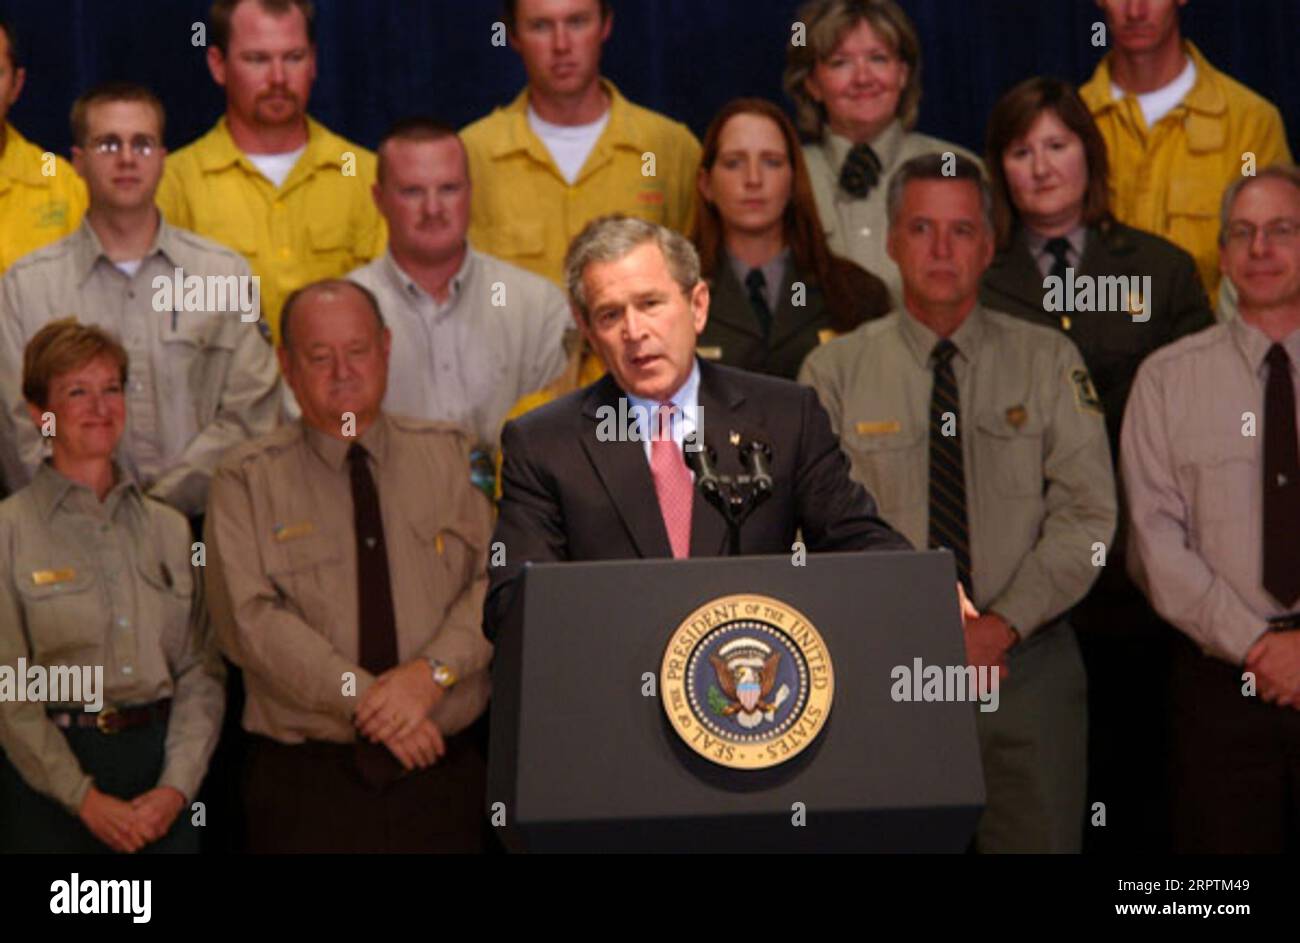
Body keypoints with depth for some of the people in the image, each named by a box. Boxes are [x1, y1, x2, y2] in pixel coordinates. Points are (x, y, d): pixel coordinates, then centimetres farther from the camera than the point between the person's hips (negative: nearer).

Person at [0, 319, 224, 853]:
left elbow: (201, 671, 5)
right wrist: (84, 798, -13)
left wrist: (177, 787, -9)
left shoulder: (169, 528, 10)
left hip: (161, 762, 3)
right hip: (46, 774, -3)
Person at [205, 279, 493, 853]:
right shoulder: (247, 482, 3)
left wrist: (431, 671, -17)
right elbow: (251, 620, -8)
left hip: (444, 772, 2)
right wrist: (362, 698, -17)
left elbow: (499, 583, -1)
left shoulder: (451, 456, 9)